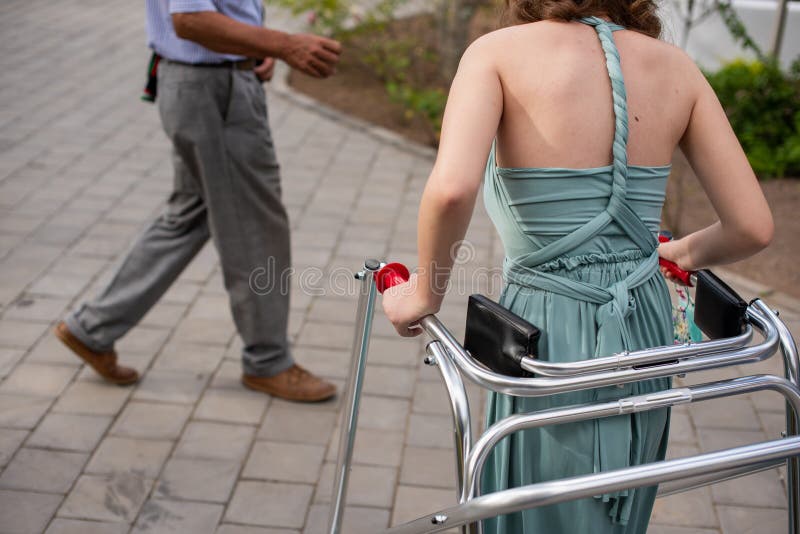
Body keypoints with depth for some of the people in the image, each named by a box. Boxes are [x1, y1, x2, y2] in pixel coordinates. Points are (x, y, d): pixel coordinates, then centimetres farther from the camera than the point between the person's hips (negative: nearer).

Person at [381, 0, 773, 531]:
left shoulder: (499, 52, -10)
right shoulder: (675, 66, 1)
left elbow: (450, 190, -29)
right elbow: (754, 227, 0)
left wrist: (426, 293, -11)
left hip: (551, 331, -4)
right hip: (647, 325, 4)